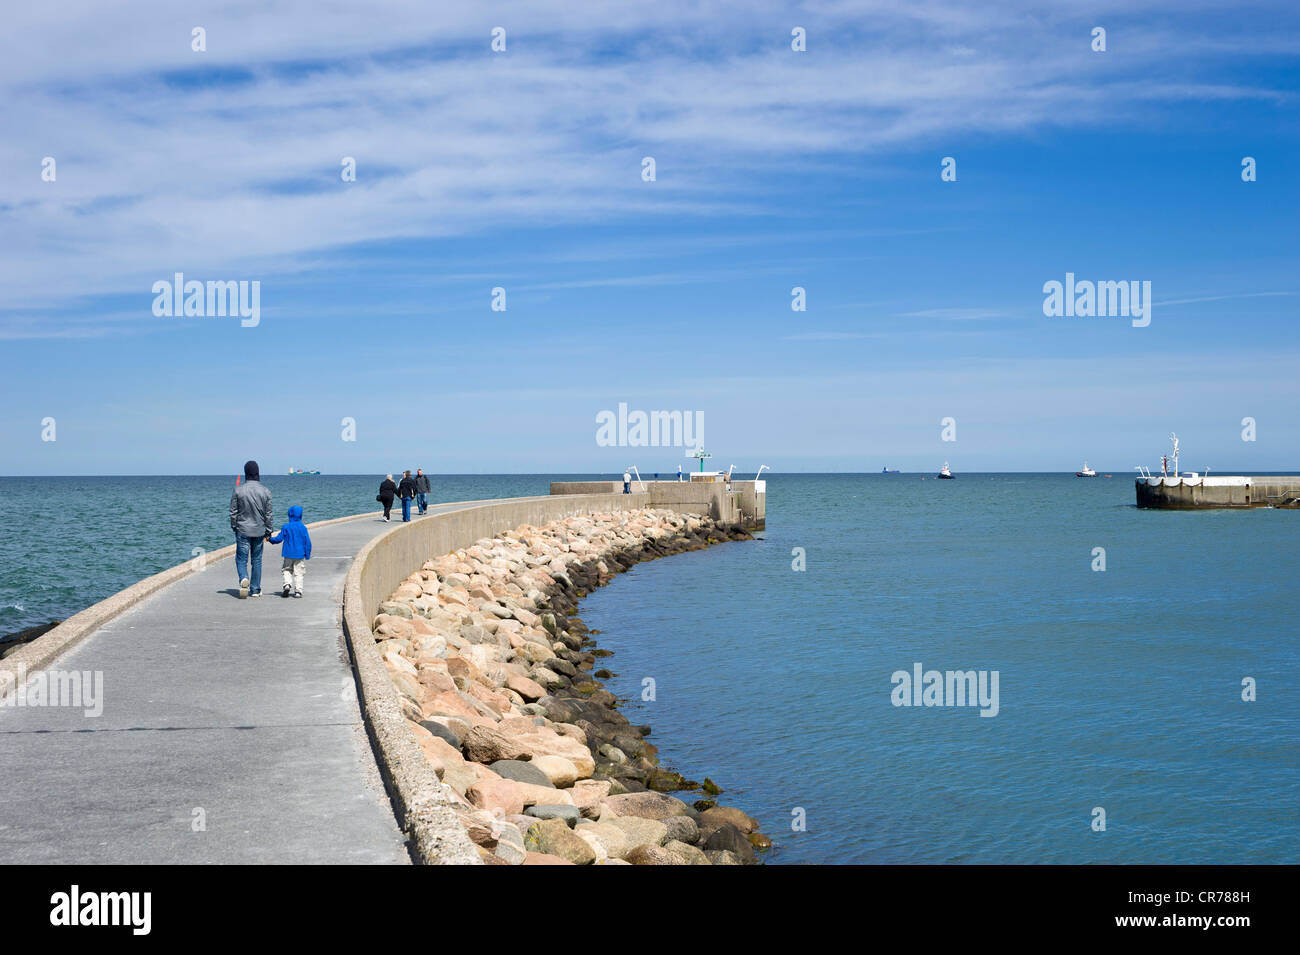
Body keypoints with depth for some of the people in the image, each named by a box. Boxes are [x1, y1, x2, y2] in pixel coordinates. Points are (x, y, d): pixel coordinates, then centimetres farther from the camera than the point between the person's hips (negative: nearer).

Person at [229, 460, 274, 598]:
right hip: (259, 531, 2)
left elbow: (233, 512, -2)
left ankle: (244, 578, -24)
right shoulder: (265, 491, -5)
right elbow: (269, 514, 0)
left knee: (241, 558, 4)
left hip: (242, 530, -2)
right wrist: (269, 531, 9)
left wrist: (234, 527, 13)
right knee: (257, 560, 10)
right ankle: (255, 590, 13)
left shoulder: (238, 490, -8)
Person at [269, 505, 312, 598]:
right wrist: (307, 554, 7)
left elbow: (279, 539, -1)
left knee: (287, 570, 16)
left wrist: (271, 539, 20)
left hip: (289, 554, 0)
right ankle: (298, 590, -3)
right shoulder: (303, 528, -3)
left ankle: (287, 584, -7)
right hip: (300, 555, 0)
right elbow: (307, 542, -2)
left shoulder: (286, 527, -5)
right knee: (298, 573, 5)